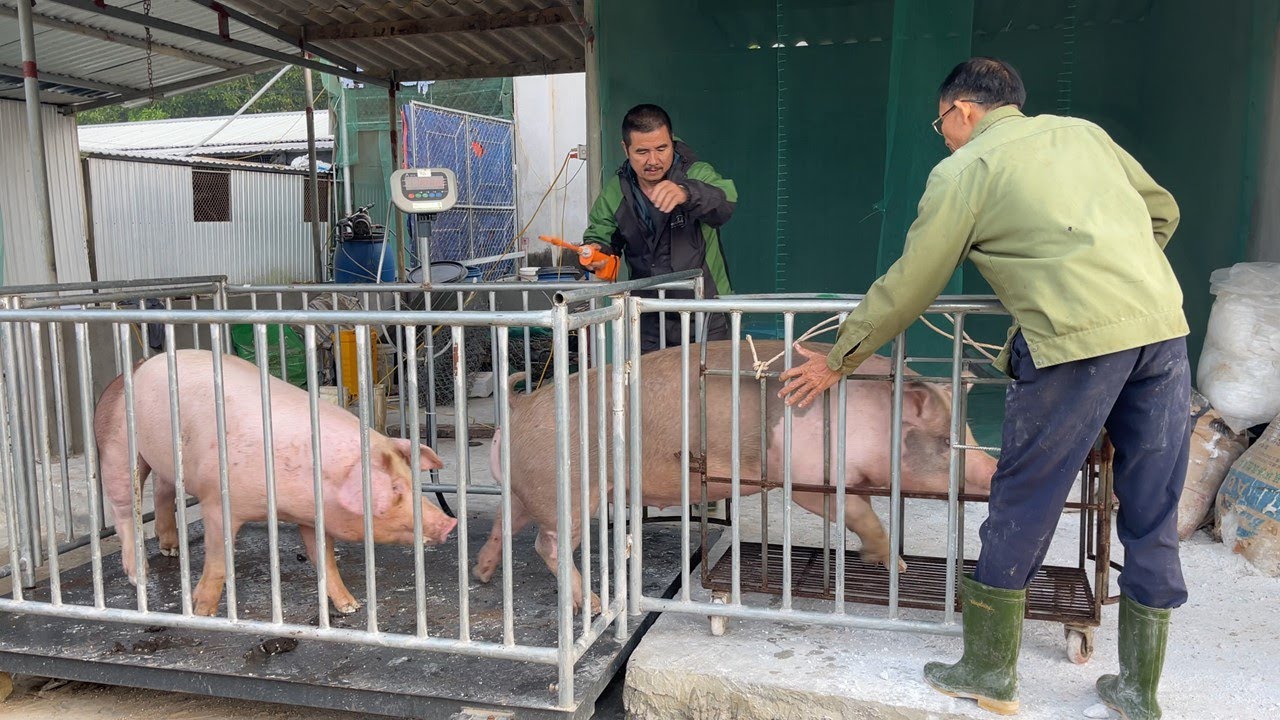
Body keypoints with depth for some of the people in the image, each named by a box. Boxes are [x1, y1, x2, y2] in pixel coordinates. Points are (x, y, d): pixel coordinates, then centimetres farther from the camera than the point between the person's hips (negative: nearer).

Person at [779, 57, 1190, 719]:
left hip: (1076, 341, -6)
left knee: (1021, 508, 7)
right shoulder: (1081, 131, 22)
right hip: (1163, 325, 7)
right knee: (1152, 520, 12)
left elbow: (907, 287, 6)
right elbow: (1162, 211, 27)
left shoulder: (963, 169, 6)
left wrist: (837, 361, 16)